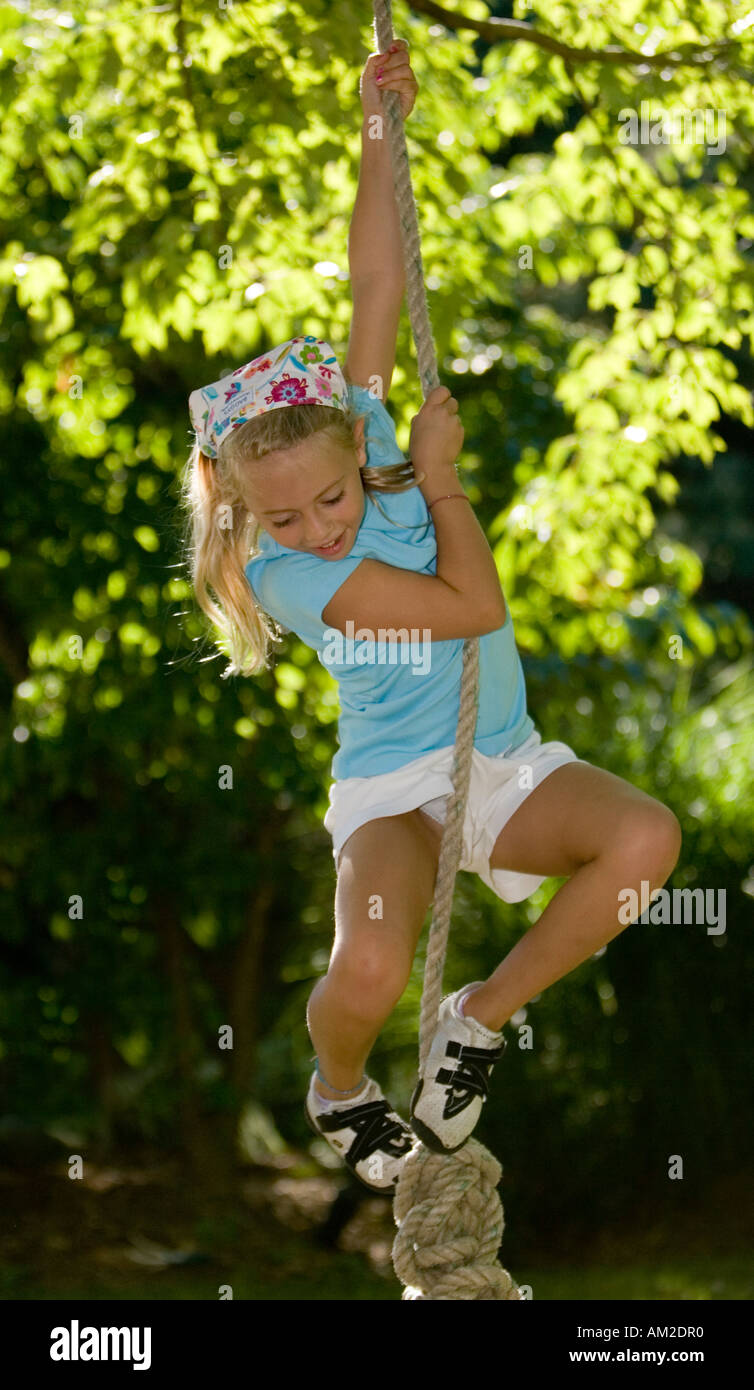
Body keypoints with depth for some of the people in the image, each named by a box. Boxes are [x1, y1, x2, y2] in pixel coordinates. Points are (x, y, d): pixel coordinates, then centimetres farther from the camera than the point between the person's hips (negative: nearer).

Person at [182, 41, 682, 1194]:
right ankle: (338, 1086, 7)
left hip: (510, 768, 5)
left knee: (646, 837, -28)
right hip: (393, 794, -5)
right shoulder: (285, 573, -16)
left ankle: (484, 1015, -4)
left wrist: (379, 130, -4)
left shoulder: (367, 437, -2)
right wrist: (440, 475, -8)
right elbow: (474, 605, -19)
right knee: (369, 970, -34)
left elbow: (376, 290, -5)